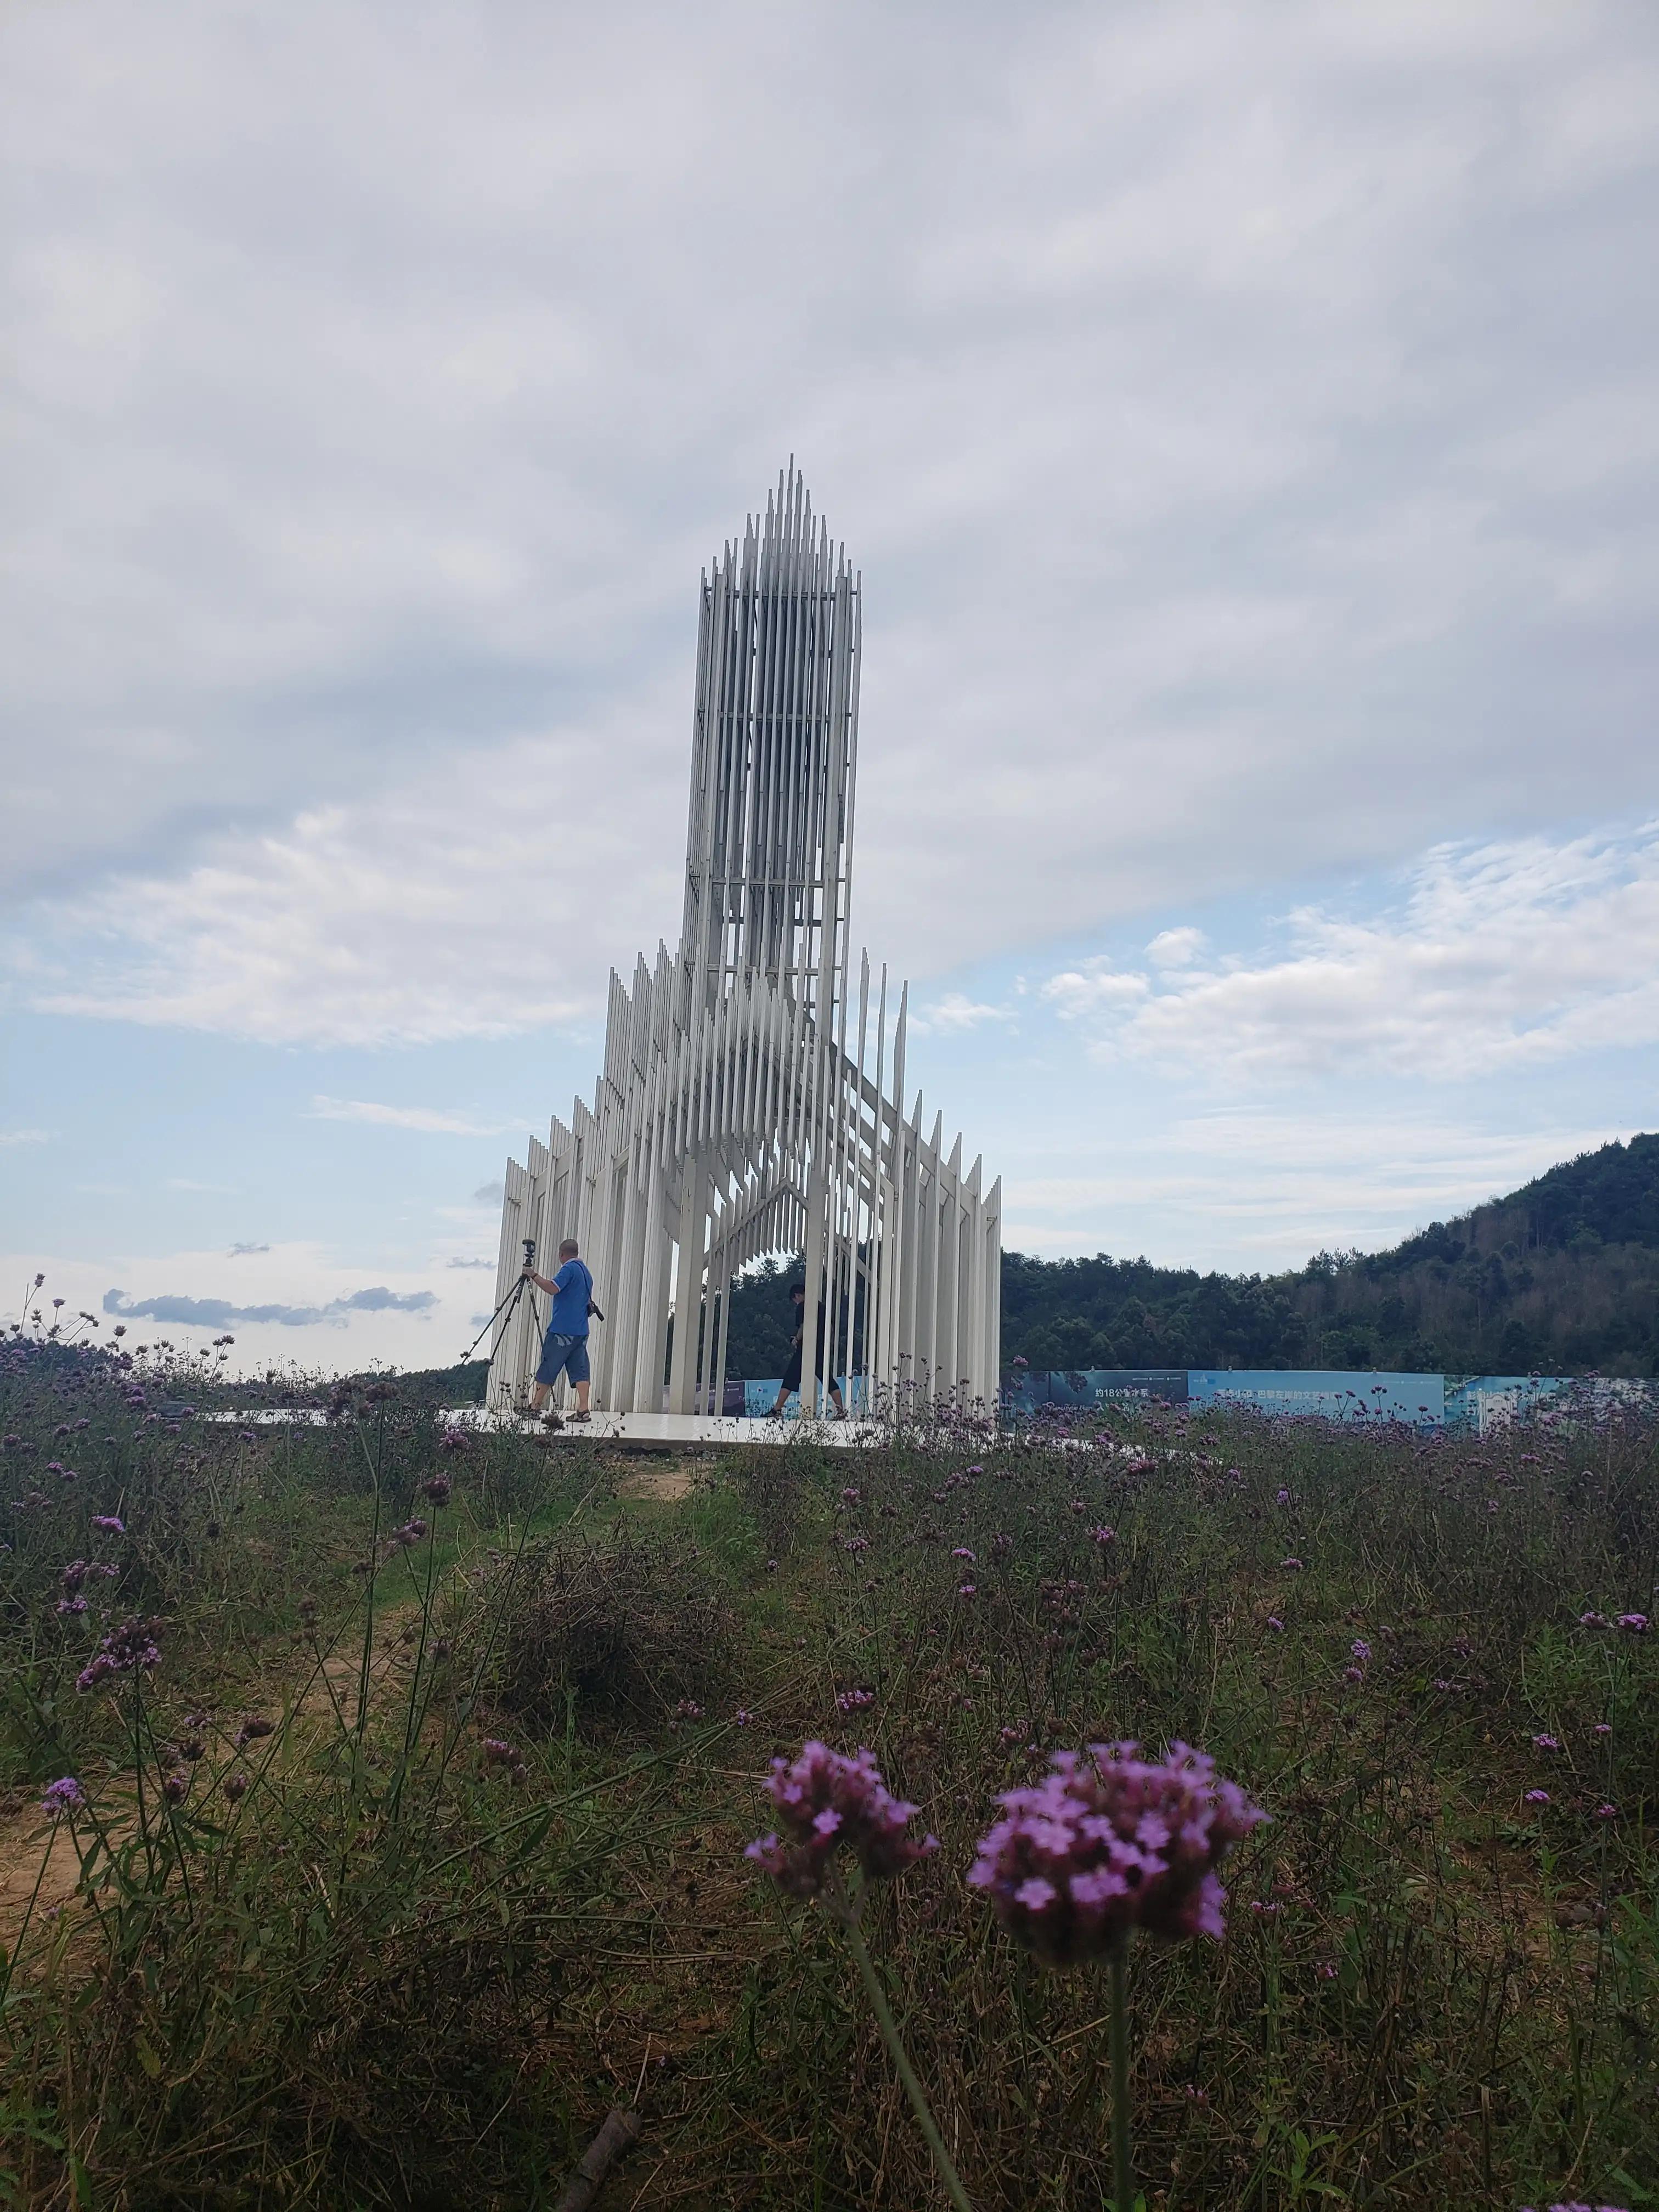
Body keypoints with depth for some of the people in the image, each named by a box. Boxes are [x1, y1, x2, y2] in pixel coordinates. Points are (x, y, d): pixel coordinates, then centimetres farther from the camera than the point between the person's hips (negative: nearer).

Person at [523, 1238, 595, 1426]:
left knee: (547, 1369, 1)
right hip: (581, 1331, 8)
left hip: (562, 1331, -7)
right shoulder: (586, 1272, 18)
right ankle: (583, 1410, -7)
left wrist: (533, 1276, -13)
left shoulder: (569, 1268, -9)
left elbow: (553, 1288, -21)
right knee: (580, 1371, 1)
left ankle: (535, 1406, 6)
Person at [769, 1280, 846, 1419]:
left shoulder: (801, 1307, -6)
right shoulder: (820, 1306, 15)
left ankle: (777, 1409, -3)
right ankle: (841, 1411, 0)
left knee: (790, 1378, 0)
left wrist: (796, 1340, -1)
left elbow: (803, 1326, -16)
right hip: (822, 1349, 6)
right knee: (828, 1379, 8)